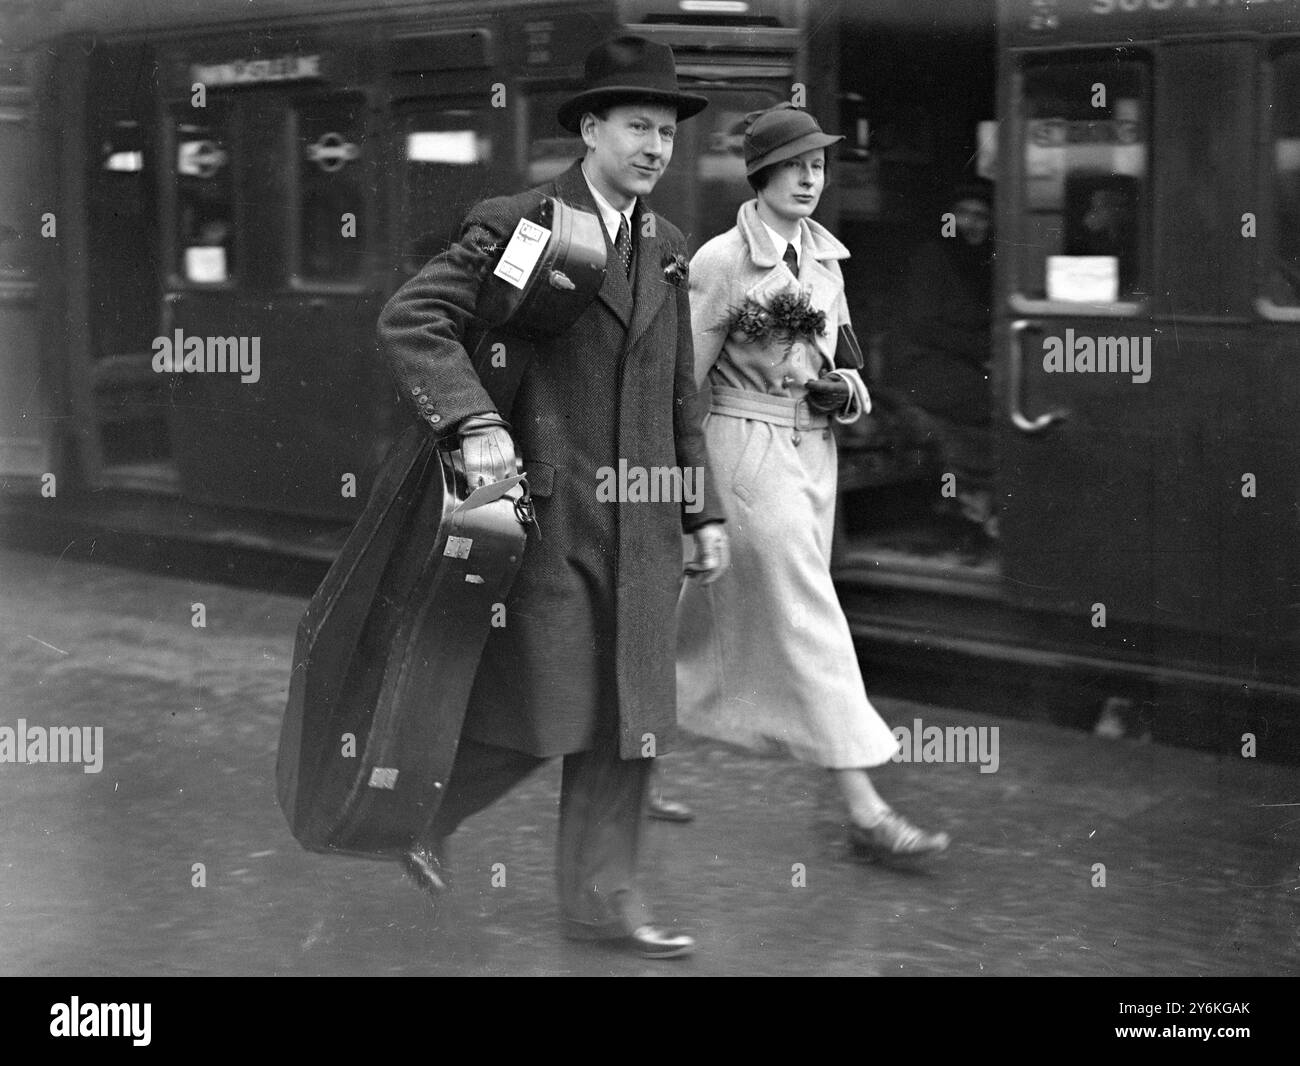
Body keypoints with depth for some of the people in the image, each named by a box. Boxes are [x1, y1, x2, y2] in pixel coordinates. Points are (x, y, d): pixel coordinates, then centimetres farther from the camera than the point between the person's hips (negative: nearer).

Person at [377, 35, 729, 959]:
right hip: (543, 510, -6)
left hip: (640, 522, 6)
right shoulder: (515, 224, -7)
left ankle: (602, 898, 19)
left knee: (628, 713, 7)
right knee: (538, 716, -2)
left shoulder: (668, 246, 13)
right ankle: (420, 813, 25)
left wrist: (703, 511, 14)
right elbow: (410, 320, -14)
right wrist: (475, 422, -25)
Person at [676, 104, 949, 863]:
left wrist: (844, 389, 1)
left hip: (814, 448, 7)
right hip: (750, 447, -7)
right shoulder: (722, 260, -10)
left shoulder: (826, 256, 10)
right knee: (810, 621, -10)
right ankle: (866, 811, -10)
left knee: (733, 616, 14)